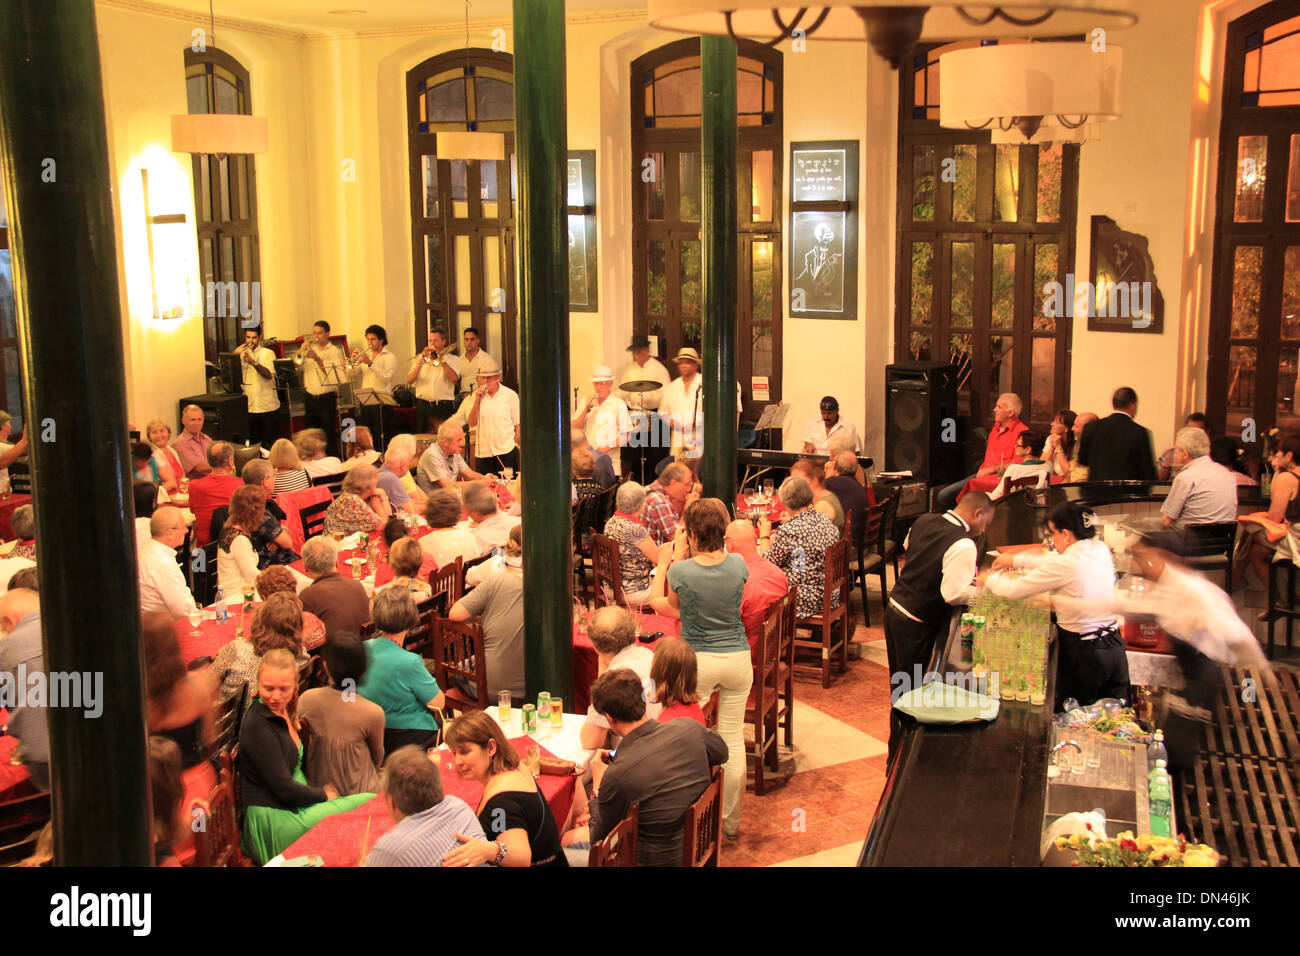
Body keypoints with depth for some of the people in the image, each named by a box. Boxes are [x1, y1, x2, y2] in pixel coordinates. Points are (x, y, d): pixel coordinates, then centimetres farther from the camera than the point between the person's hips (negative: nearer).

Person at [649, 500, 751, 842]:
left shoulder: (681, 571, -15)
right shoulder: (738, 564, -7)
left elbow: (671, 604, 6)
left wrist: (676, 559, 10)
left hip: (698, 660, -3)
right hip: (738, 657, 3)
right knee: (733, 739, 12)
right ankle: (731, 822, 22)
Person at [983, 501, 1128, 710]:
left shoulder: (1063, 566, -21)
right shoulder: (1101, 550, 0)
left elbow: (1014, 589, -11)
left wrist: (990, 579, 9)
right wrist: (1016, 560, 21)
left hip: (1083, 655, -6)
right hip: (1114, 648, 7)